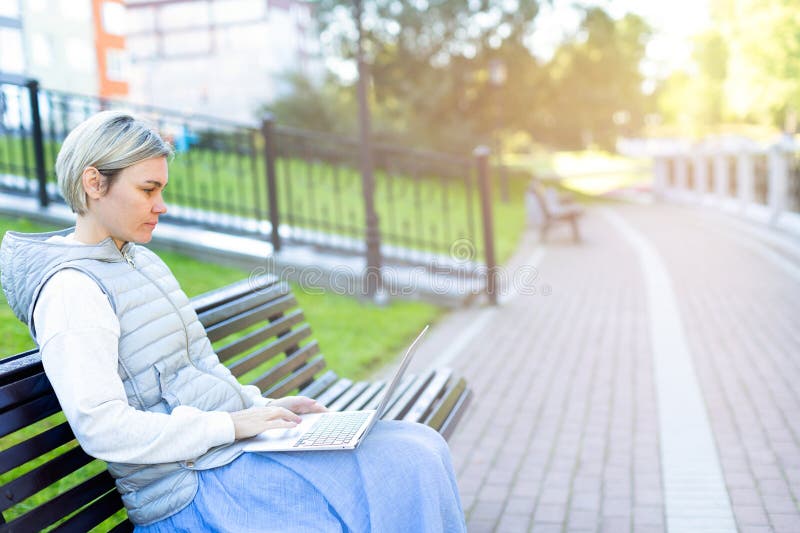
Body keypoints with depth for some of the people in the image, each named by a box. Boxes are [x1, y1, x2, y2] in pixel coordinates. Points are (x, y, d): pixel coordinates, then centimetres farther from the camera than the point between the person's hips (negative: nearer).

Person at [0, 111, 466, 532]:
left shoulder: (142, 260, 16)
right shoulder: (72, 290, -13)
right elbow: (101, 428, -21)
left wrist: (261, 406, 7)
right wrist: (231, 424, -17)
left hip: (236, 444, 9)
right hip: (191, 490, -9)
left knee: (423, 446, -2)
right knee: (407, 469, -16)